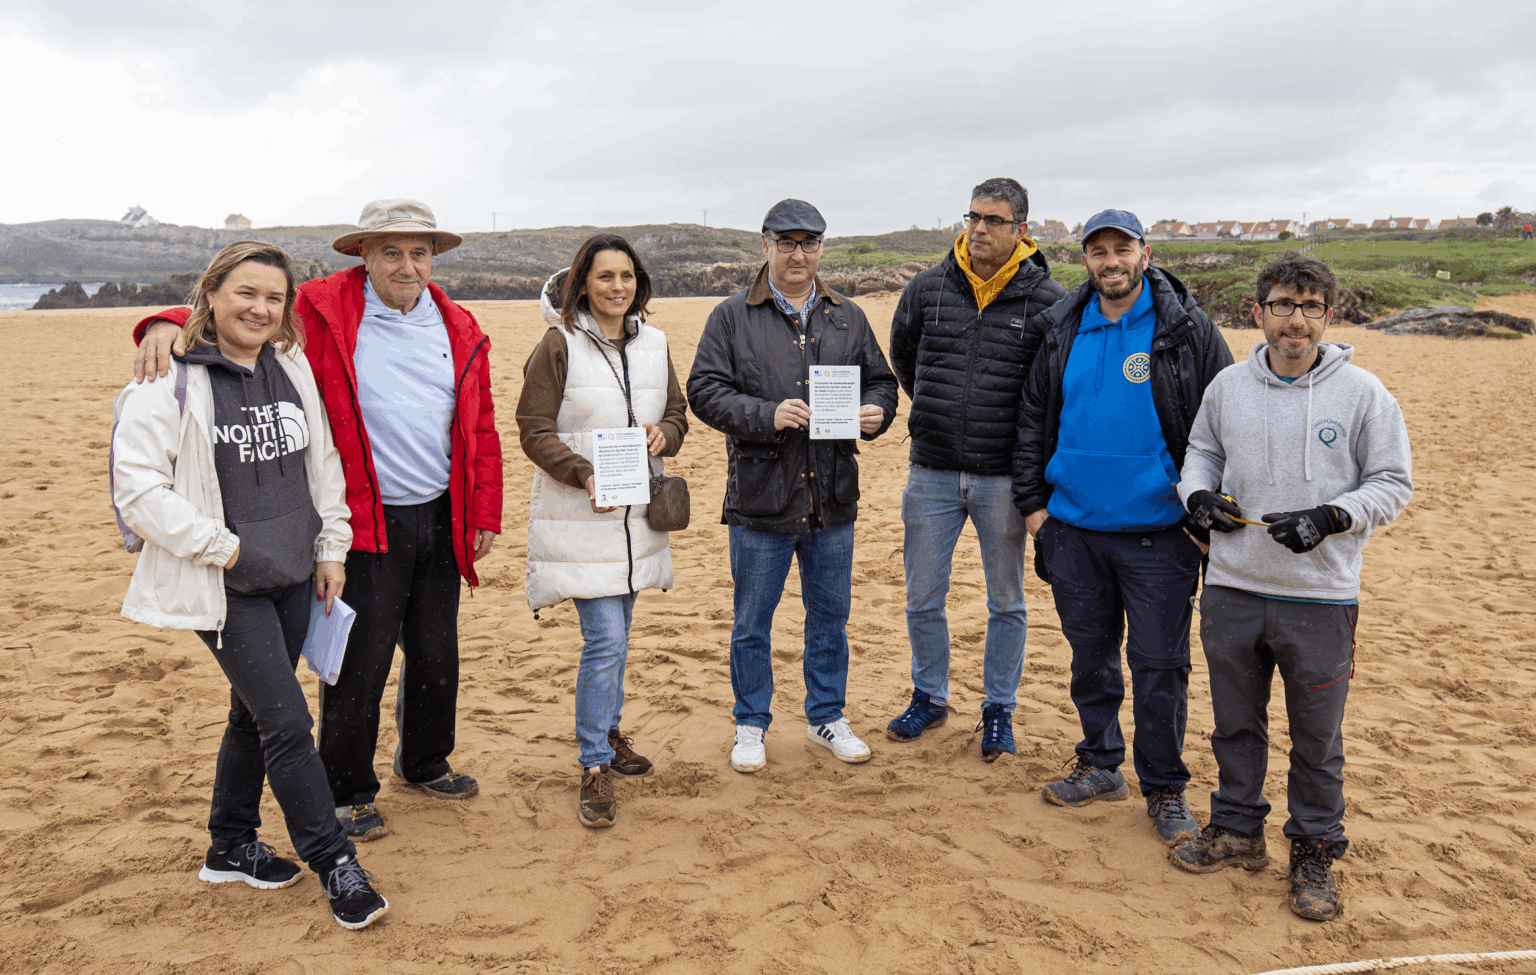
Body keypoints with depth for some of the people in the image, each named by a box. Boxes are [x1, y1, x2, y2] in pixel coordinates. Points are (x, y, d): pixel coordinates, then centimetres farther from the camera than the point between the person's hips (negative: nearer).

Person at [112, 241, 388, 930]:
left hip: (291, 576, 6)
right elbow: (137, 489, -13)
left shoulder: (290, 369, 7)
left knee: (255, 712, 17)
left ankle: (230, 848, 34)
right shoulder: (171, 380, -12)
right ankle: (334, 863, 7)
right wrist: (222, 545, -13)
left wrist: (331, 547, 12)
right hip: (225, 586, -6)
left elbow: (322, 461, 16)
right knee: (286, 720, -6)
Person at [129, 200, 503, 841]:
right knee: (359, 662, 1)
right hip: (366, 523, -5)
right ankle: (347, 793, 21)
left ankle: (424, 765, 38)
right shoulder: (322, 311, -5)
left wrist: (485, 516, 9)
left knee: (436, 654, 17)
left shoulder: (460, 331, 7)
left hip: (440, 519, 5)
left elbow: (481, 431, 11)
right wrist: (170, 324, -29)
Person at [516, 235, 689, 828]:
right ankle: (595, 768, 4)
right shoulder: (559, 346, -8)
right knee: (604, 639, -9)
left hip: (635, 513, 6)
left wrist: (665, 434, -8)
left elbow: (677, 412, 16)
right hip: (578, 514, -5)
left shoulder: (653, 344, 8)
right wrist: (585, 476, -23)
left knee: (617, 632, 16)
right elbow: (534, 430, -9)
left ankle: (607, 730, 37)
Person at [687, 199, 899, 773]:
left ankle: (826, 716, 32)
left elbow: (880, 381, 14)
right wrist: (767, 414, -21)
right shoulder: (732, 317, 0)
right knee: (752, 623, 9)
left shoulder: (848, 318, 11)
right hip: (760, 496, -3)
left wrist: (876, 412, -8)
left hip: (832, 499, 3)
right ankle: (751, 725, 25)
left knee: (830, 616, 15)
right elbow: (705, 390, -8)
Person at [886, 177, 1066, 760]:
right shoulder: (927, 289, 1)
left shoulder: (1047, 300, -6)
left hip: (1003, 477, -2)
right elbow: (902, 358, 19)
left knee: (1006, 602, 10)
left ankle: (999, 711, 26)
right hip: (932, 472, 2)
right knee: (923, 598, 11)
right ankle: (929, 698, 30)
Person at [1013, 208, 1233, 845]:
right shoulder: (1062, 330, 7)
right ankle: (1100, 766, 31)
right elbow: (1033, 419, 13)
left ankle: (1164, 787, 18)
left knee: (1159, 665, 2)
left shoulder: (1187, 330, -4)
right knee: (1089, 653, 14)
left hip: (1157, 531, -4)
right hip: (1073, 528, 4)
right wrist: (1032, 500, 6)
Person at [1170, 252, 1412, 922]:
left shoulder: (1363, 393, -5)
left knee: (1317, 735, 8)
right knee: (1235, 721, 16)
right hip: (1231, 590, 3)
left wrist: (1329, 518, -17)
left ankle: (1314, 850, 25)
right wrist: (1198, 493, -2)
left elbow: (1393, 484, -1)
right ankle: (1237, 829, 33)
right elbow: (1202, 451, 19)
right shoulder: (1227, 387, 5)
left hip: (1321, 597, -3)